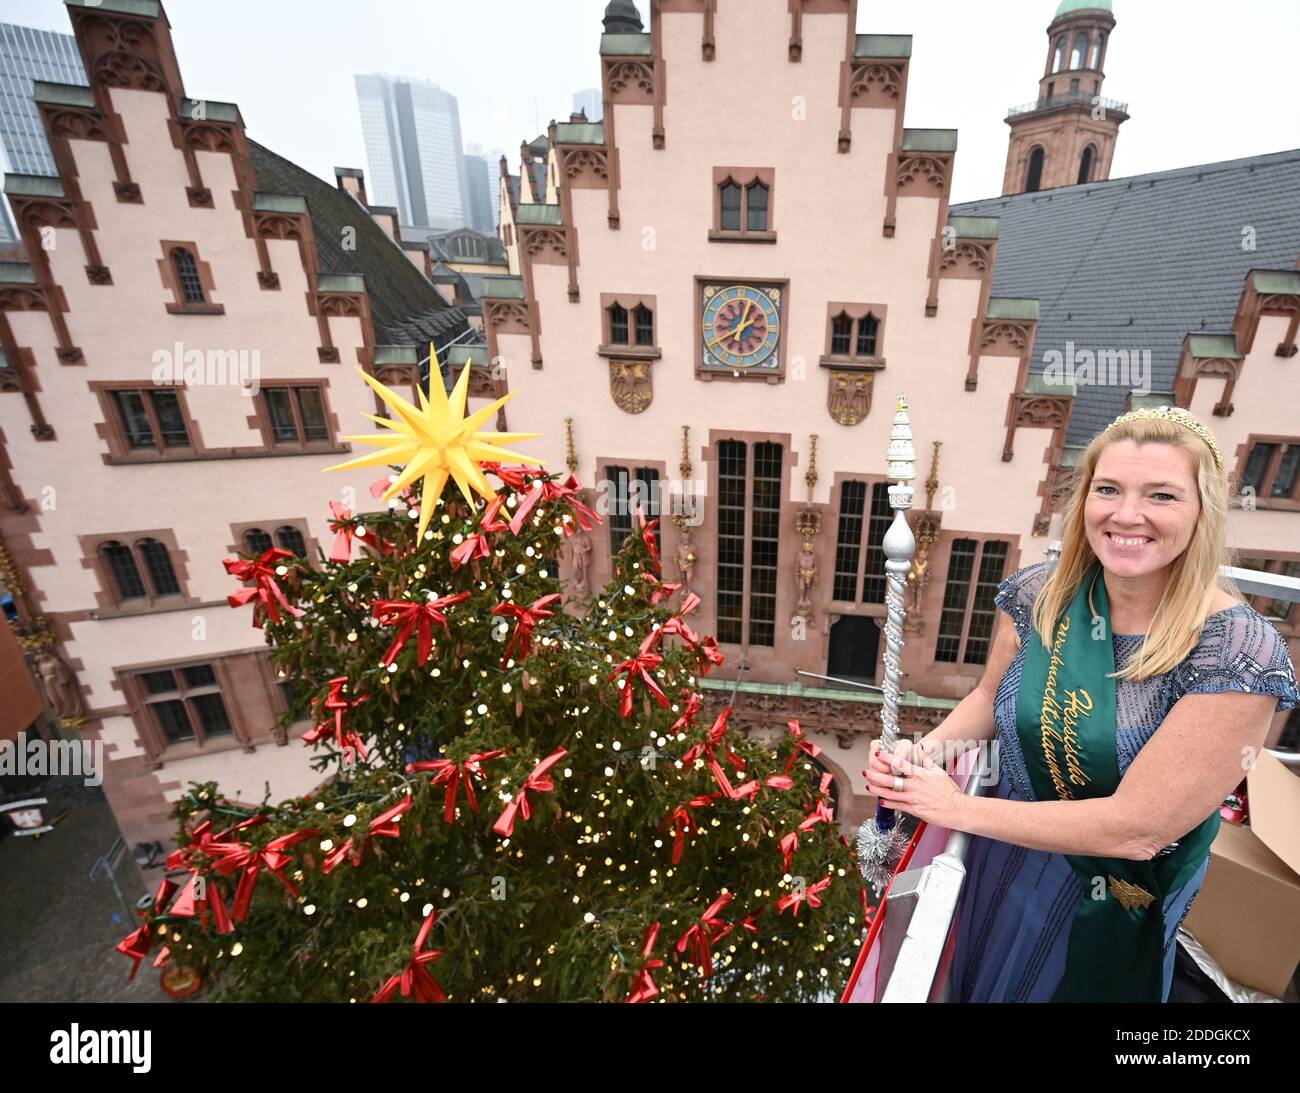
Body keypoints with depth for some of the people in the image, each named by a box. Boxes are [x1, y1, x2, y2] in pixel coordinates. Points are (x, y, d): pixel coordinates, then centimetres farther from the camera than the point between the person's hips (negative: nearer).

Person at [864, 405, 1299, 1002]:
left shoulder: (1238, 653, -29)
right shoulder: (1041, 593, -16)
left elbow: (1137, 829, -29)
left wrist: (959, 808, -26)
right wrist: (925, 752, -18)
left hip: (1108, 905, -3)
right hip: (1004, 854, 4)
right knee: (976, 982, 29)